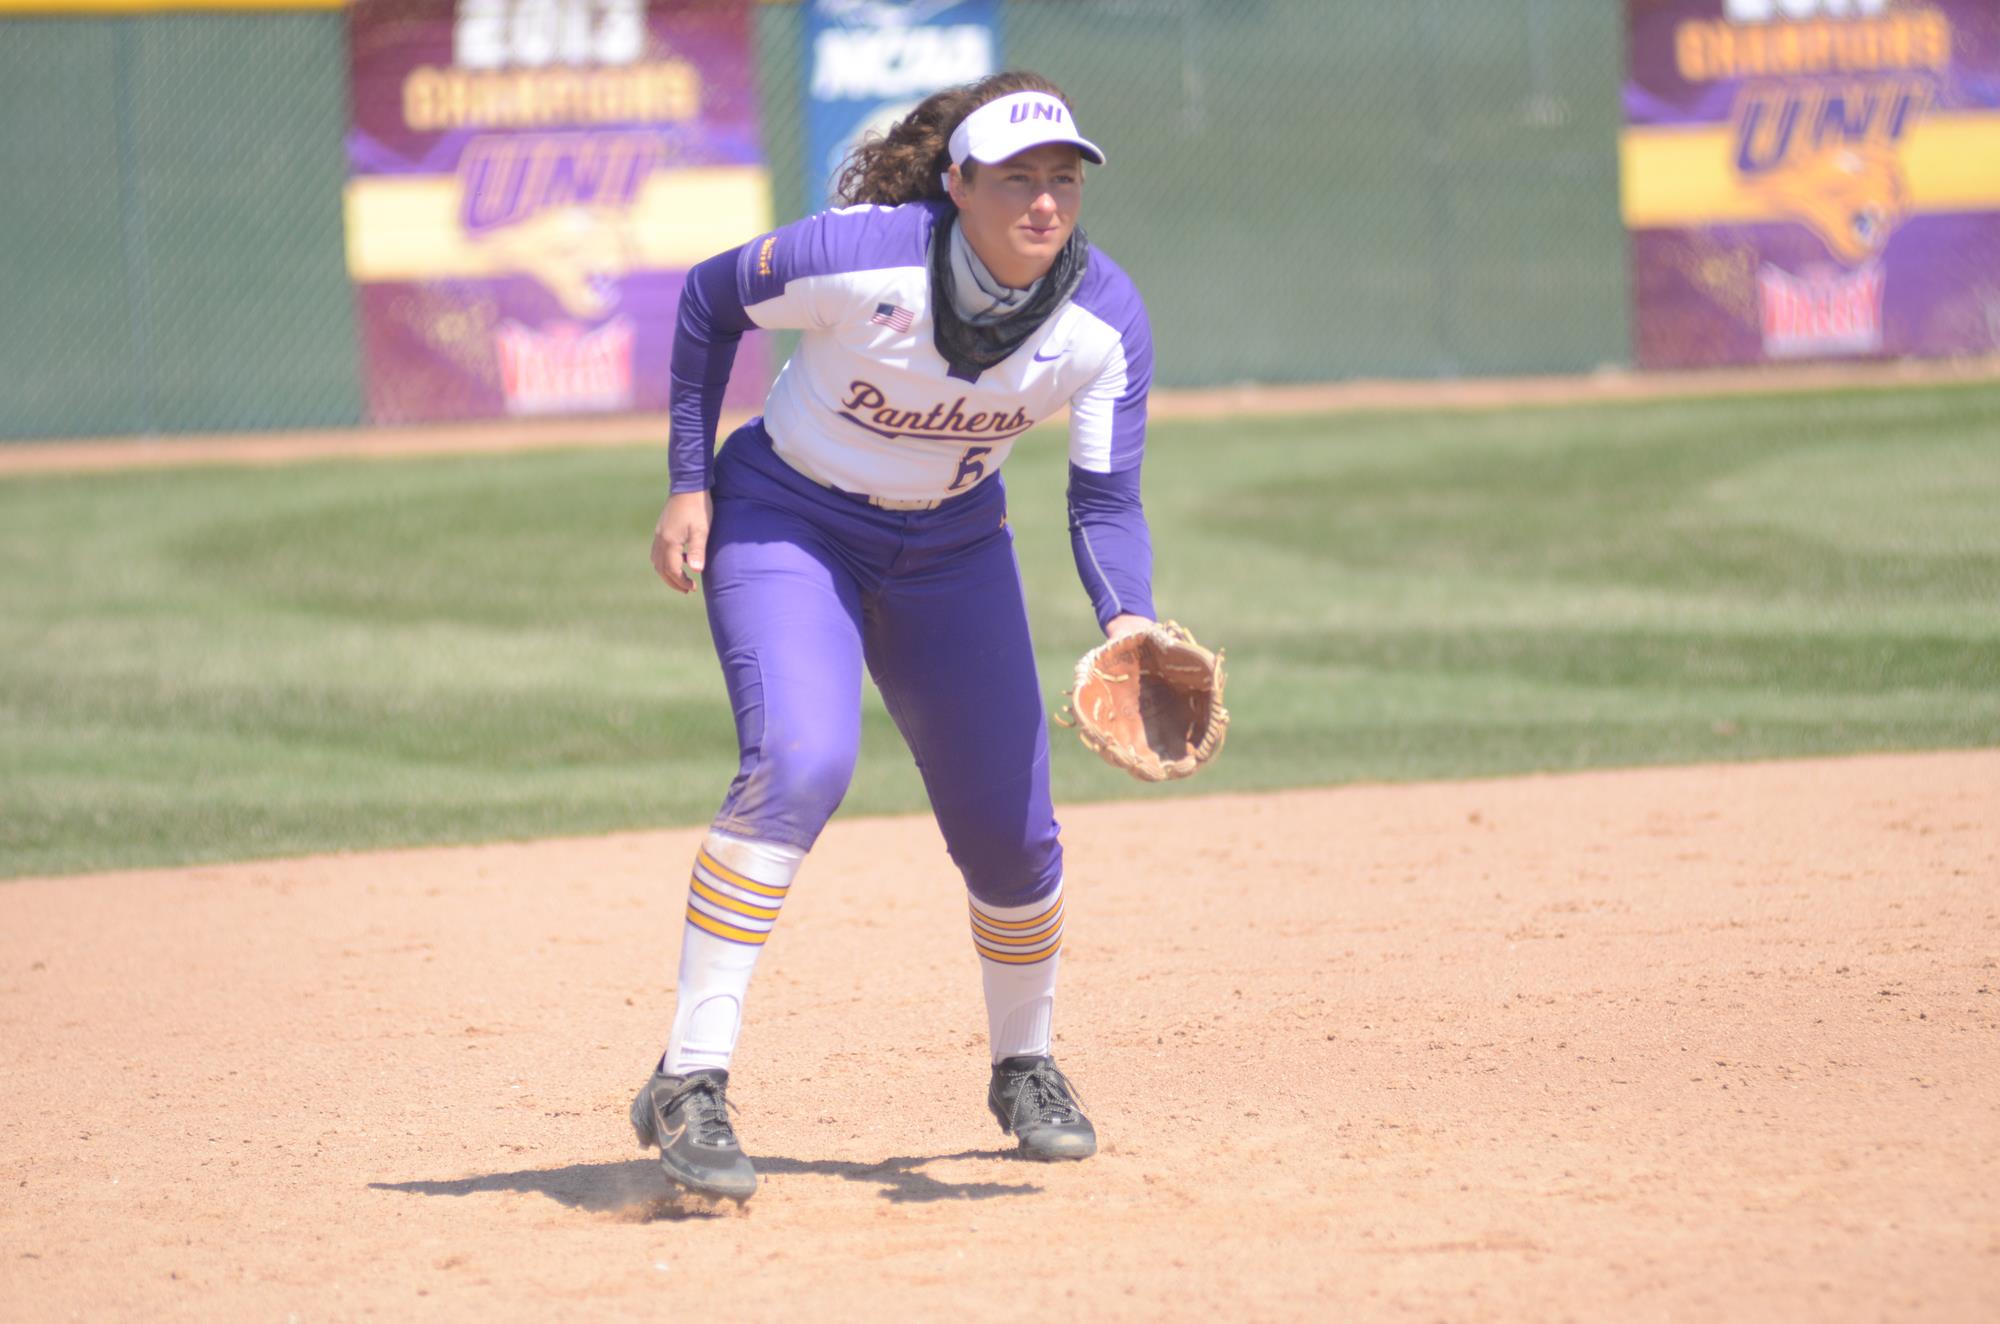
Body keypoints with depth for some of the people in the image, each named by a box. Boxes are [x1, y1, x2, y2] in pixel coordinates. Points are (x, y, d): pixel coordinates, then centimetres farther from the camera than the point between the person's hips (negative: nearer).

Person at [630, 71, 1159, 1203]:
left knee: (1012, 830, 3)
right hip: (787, 521, -4)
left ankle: (1025, 1068, 32)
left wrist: (1129, 619, -36)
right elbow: (709, 300, -12)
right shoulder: (859, 258, -29)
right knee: (801, 763, -28)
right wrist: (690, 486, -11)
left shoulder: (1105, 319, -19)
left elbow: (1106, 498, -16)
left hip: (951, 548, 4)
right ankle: (690, 1085, -25)